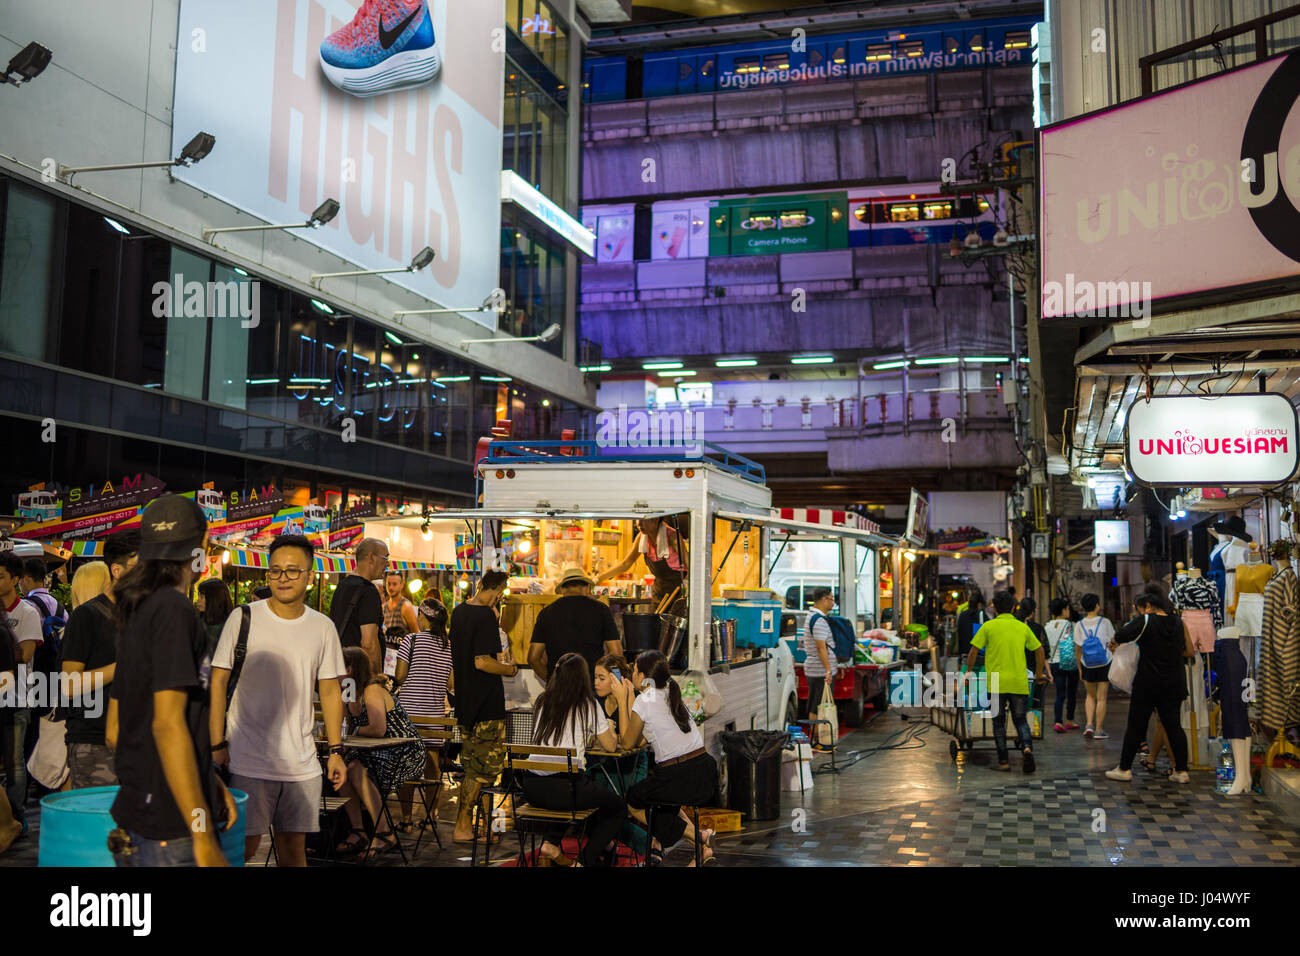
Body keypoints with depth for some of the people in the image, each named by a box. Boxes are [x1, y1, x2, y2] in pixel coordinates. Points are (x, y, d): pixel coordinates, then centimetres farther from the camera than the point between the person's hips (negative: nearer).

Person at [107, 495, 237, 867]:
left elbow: (114, 731, 18)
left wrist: (210, 783, 17)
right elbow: (168, 724, -21)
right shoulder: (174, 609, -13)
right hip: (170, 832, -9)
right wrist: (205, 841, -20)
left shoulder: (136, 613, 14)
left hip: (135, 821, 9)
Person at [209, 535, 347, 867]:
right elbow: (218, 681, -2)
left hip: (302, 761, 3)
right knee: (245, 844, 0)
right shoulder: (244, 619, -4)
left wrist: (336, 751, 6)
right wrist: (217, 745, -6)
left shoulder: (323, 627, 5)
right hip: (249, 759, -3)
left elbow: (330, 690, 10)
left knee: (294, 845, 9)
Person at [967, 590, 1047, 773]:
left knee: (999, 722, 9)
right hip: (1019, 682, 2)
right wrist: (1039, 675, 24)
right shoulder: (1023, 627, 8)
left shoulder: (989, 627, 0)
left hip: (996, 682, -2)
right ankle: (1027, 748, -15)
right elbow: (1039, 651, 13)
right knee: (1020, 720, 11)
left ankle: (1003, 760, 9)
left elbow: (973, 651, -2)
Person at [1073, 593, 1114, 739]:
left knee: (1090, 695, 19)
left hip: (1088, 666, 2)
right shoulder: (1105, 622, -9)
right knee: (1101, 698, 5)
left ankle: (1089, 724, 5)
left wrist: (1080, 668, 10)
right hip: (1105, 665, -2)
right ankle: (1098, 730, 6)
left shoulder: (1079, 625, -4)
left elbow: (1077, 650, 0)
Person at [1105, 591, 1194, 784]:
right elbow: (1190, 652, 11)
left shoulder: (1145, 621, -10)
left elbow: (1118, 637, -15)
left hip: (1147, 684, -5)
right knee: (1174, 726, 9)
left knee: (1135, 726, 3)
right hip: (1174, 684, 5)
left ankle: (1124, 769, 9)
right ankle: (1181, 771, 9)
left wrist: (1113, 643, 6)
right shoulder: (1178, 622, 5)